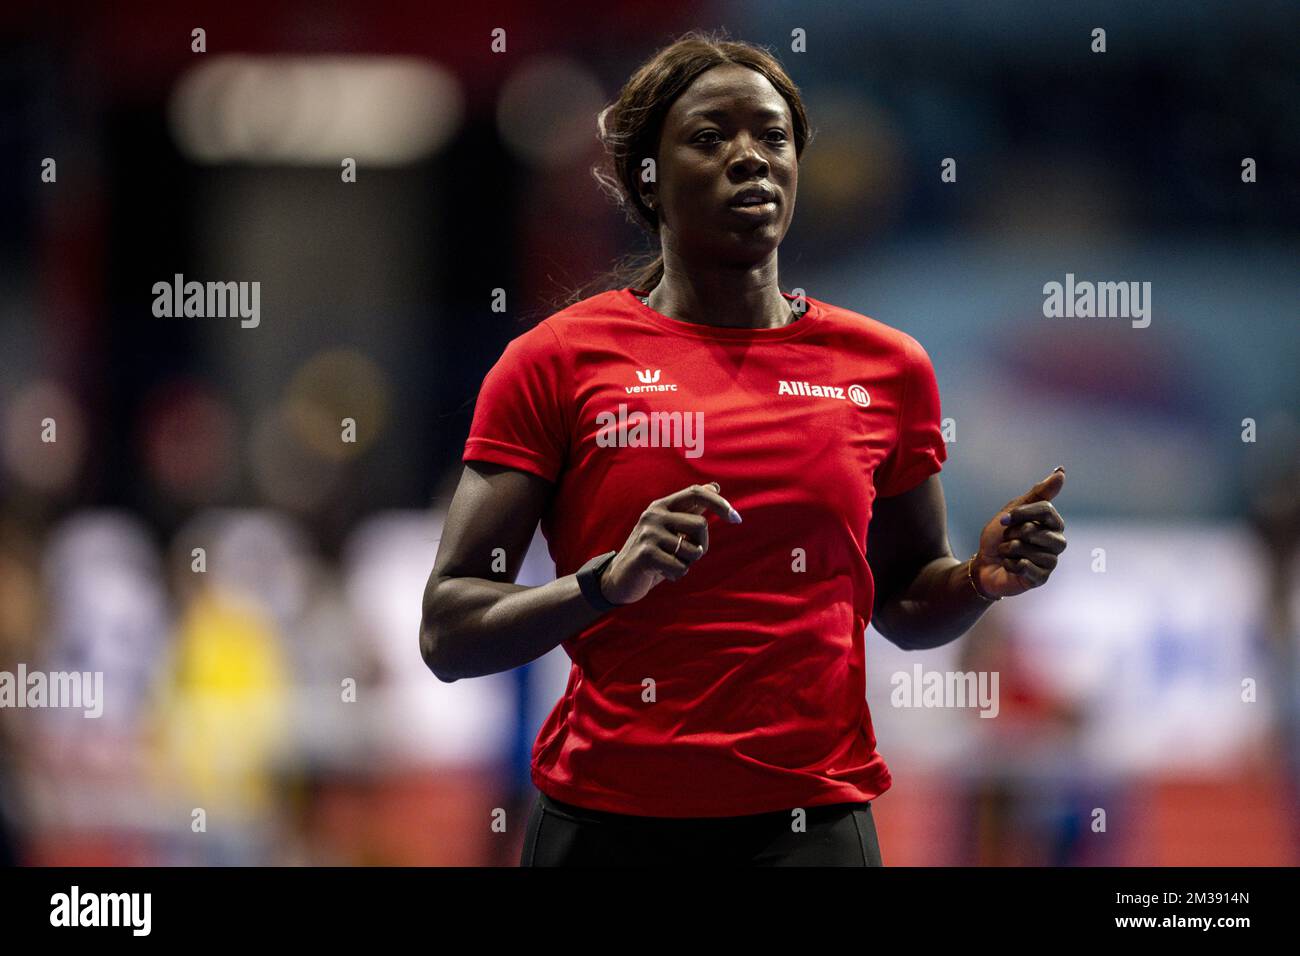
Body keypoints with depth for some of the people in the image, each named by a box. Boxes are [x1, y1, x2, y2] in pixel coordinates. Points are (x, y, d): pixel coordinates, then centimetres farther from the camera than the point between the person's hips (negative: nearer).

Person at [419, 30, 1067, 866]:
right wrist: (606, 582, -21)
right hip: (606, 821, -1)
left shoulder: (887, 367, 7)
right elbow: (448, 634, -5)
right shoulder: (556, 362, -2)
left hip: (812, 821, 2)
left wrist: (984, 578, -2)